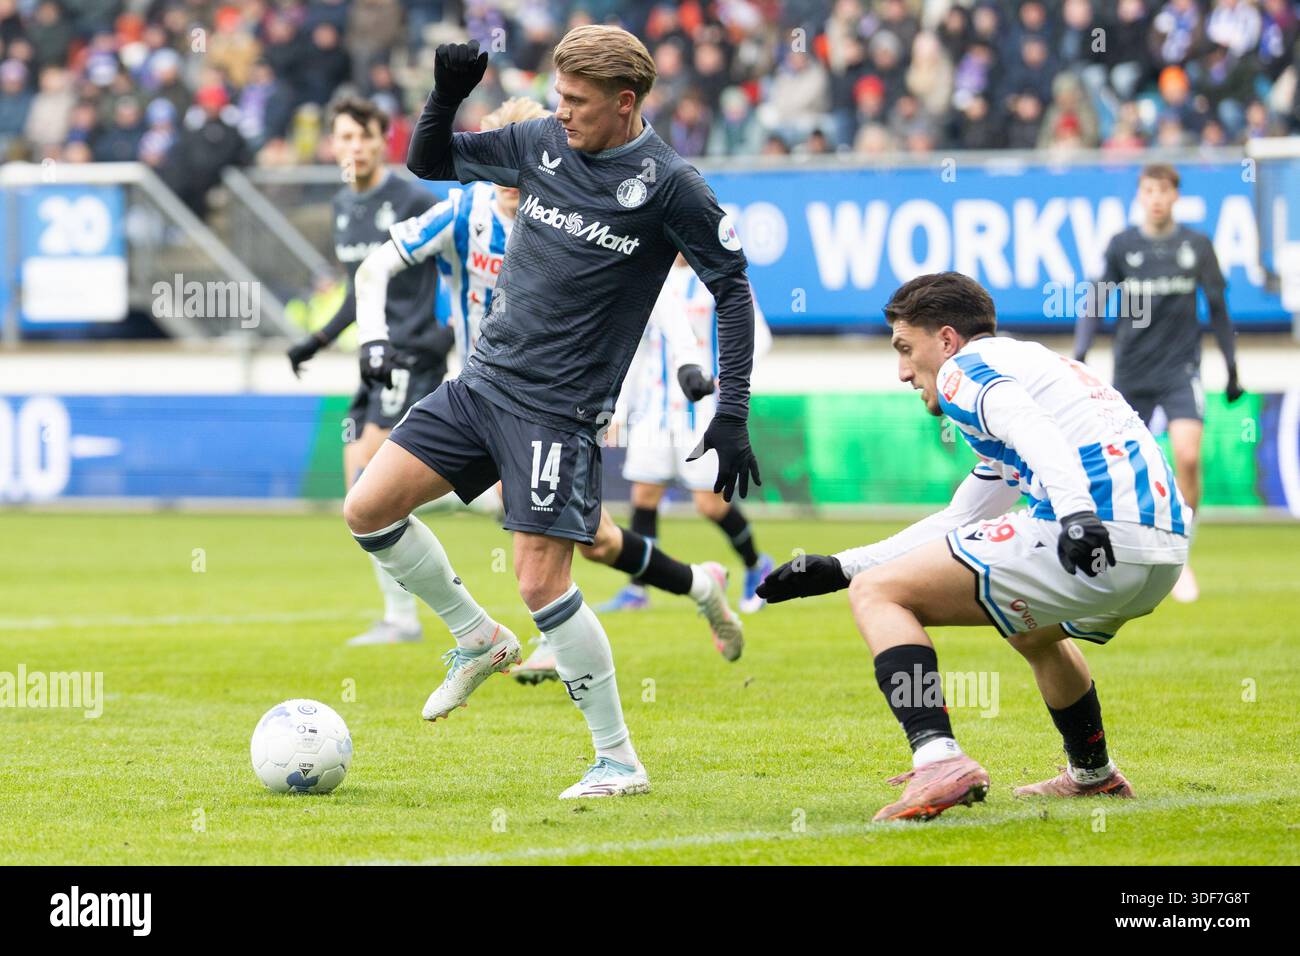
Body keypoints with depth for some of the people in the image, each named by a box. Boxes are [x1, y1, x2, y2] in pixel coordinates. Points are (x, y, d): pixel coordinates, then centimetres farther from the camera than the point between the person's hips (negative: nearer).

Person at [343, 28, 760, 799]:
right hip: (483, 380, 6)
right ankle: (477, 639, 22)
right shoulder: (542, 143, 5)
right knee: (368, 510, 0)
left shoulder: (669, 185, -11)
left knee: (542, 583, -12)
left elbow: (733, 289, -4)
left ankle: (620, 759, 2)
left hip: (558, 410, -6)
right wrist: (447, 96, -6)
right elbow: (430, 163, 15)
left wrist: (734, 417, -9)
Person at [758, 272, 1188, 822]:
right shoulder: (1032, 364, 36)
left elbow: (1033, 428, -17)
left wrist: (1075, 511, -34)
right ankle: (1094, 775, 49)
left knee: (877, 593, -3)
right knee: (1029, 629, 41)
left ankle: (940, 761, -21)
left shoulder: (966, 368, 7)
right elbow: (959, 522, 42)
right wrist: (837, 568, 41)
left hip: (1095, 535, -9)